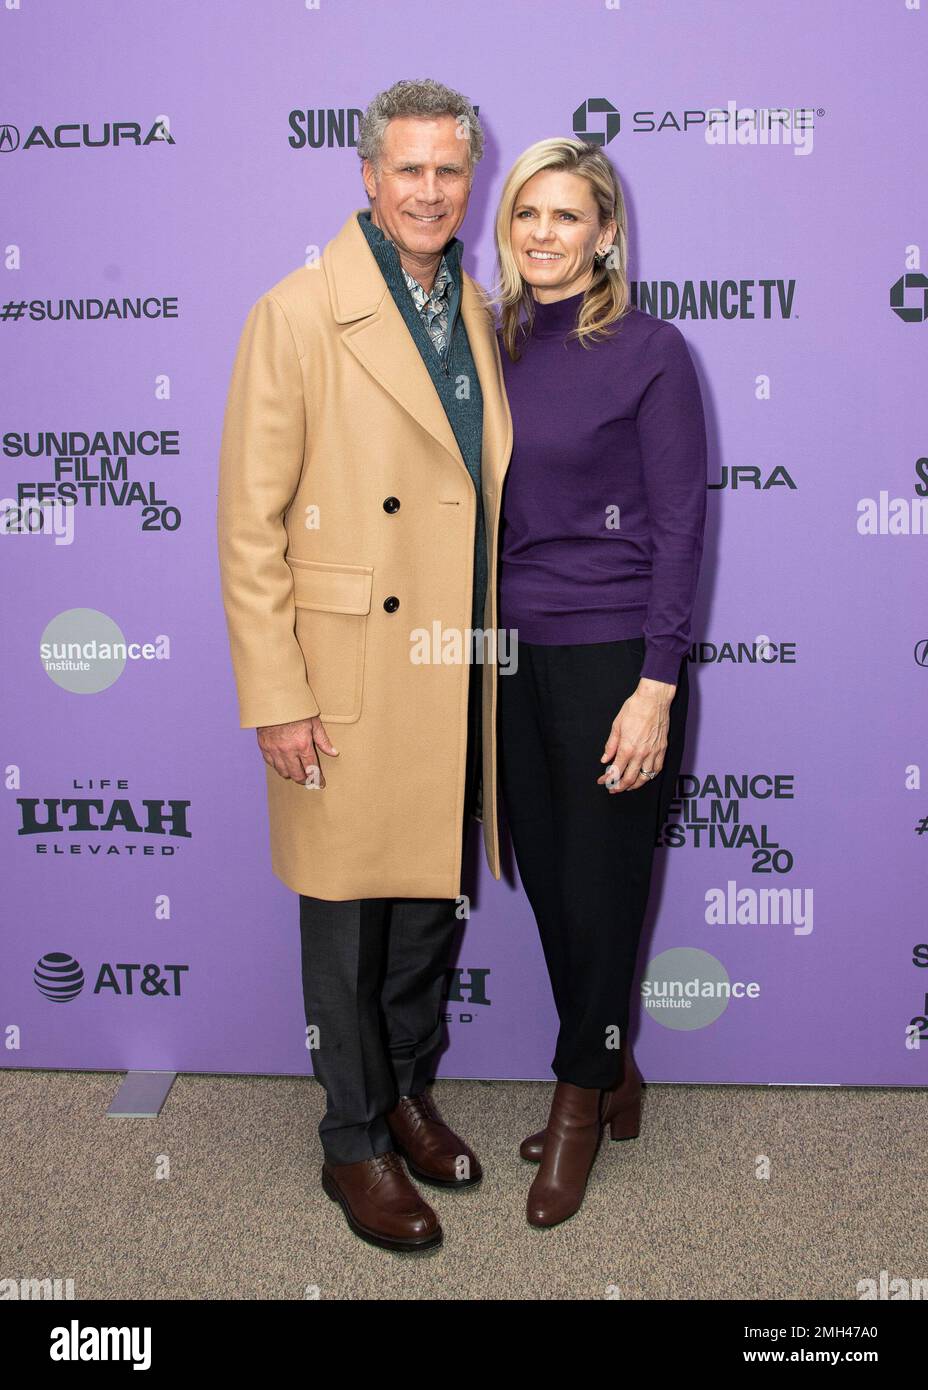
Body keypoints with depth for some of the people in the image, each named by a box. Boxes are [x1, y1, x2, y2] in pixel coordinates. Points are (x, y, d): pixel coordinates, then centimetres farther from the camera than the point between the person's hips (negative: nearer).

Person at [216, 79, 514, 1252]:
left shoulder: (478, 311, 11)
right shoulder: (297, 314, -8)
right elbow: (250, 522, -11)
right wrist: (275, 698, -15)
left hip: (460, 677, 6)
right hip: (351, 681, -6)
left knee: (438, 894, 17)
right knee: (349, 913, 8)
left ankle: (410, 1094, 39)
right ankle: (356, 1142, 27)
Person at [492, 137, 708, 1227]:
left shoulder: (650, 351, -6)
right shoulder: (494, 346, 9)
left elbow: (680, 525, -8)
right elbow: (481, 510, 12)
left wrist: (656, 686, -14)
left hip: (610, 655, -5)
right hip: (510, 652, 5)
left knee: (600, 889, 5)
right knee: (545, 881, 12)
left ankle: (581, 1101, 28)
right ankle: (612, 1077, 34)